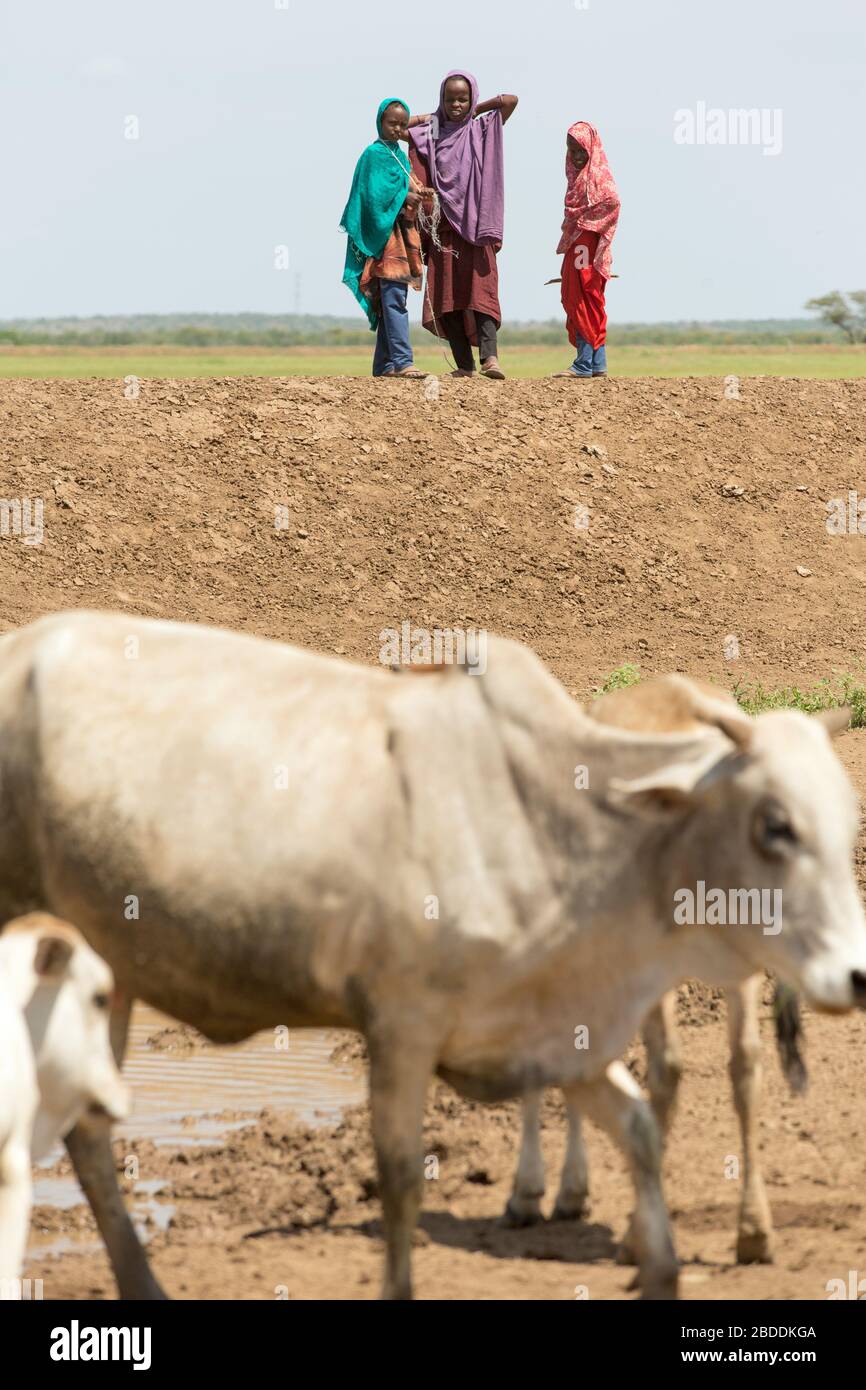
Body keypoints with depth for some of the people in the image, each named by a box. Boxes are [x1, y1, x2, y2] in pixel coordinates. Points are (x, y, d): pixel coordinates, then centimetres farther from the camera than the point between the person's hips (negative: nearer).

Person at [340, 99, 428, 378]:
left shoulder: (400, 156, 20)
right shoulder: (375, 154, -5)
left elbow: (404, 187, 17)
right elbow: (373, 195, -14)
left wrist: (418, 196, -3)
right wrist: (403, 197, -17)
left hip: (403, 232, 9)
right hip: (384, 232, -9)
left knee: (391, 301, 8)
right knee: (394, 297, -15)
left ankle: (384, 365, 10)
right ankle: (401, 361, -22)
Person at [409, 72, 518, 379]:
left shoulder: (482, 130, 7)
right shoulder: (430, 133, 11)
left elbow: (510, 101, -4)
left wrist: (474, 110, 5)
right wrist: (423, 118, 4)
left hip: (475, 224, -3)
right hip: (443, 226, 3)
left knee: (481, 289, -14)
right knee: (446, 296, -1)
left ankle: (489, 357, -25)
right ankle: (464, 363, 3)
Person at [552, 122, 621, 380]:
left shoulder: (599, 172, -8)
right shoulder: (577, 174, 18)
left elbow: (612, 201, -24)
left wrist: (584, 220, -16)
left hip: (589, 242, -9)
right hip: (576, 244, 9)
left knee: (585, 302, -9)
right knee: (574, 301, 8)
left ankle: (585, 364, -10)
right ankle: (597, 363, 10)